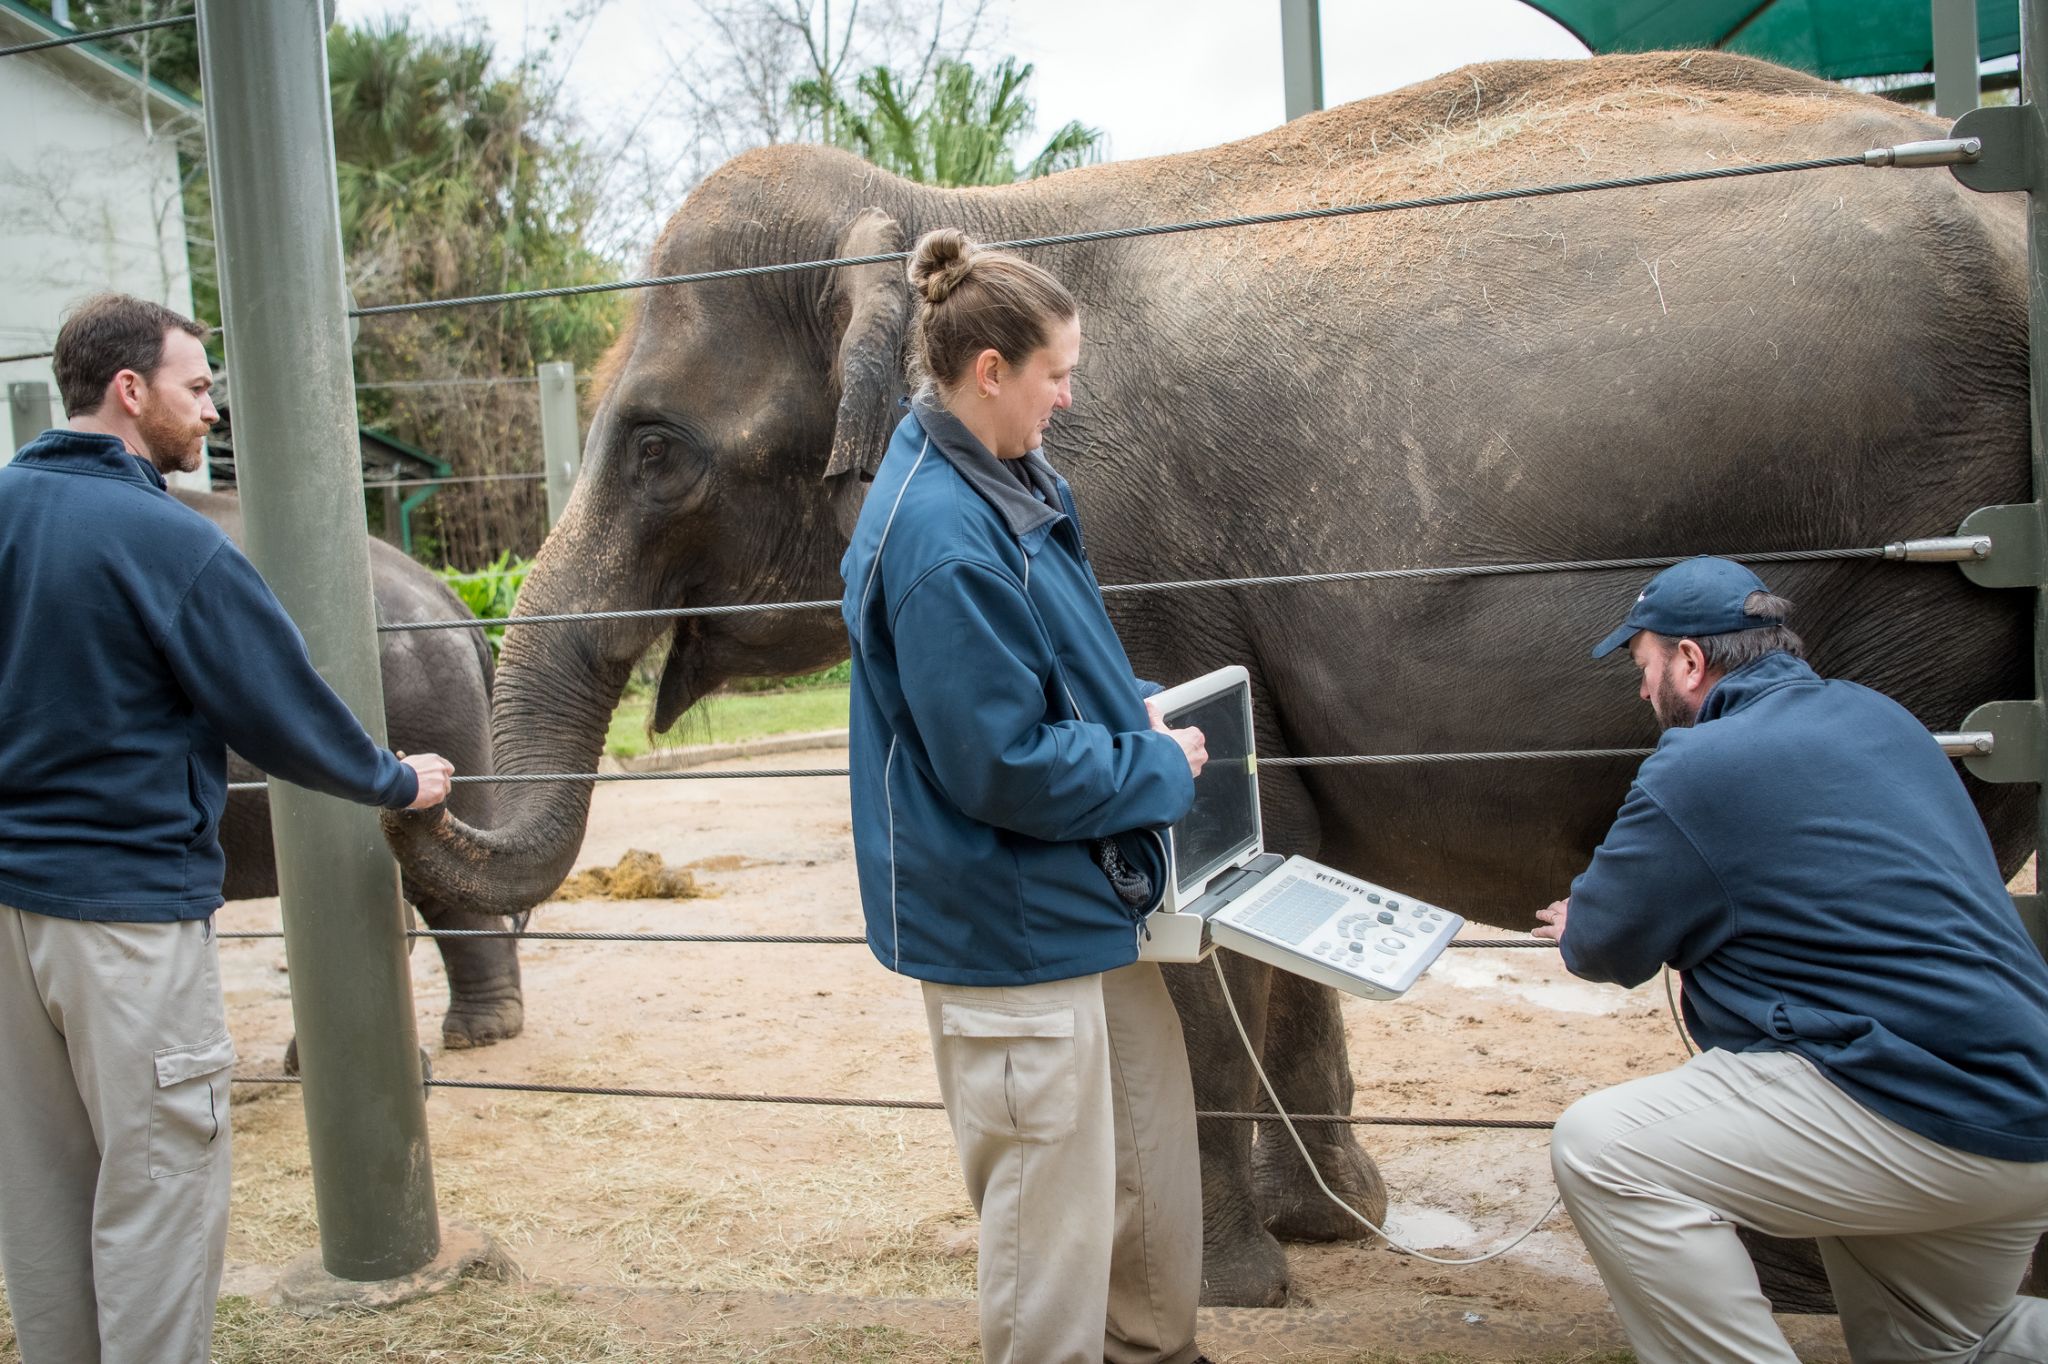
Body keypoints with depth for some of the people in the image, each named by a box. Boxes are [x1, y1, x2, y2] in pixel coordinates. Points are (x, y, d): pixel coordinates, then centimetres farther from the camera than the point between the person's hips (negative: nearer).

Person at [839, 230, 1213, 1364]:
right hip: (1012, 926, -10)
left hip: (1087, 893, 10)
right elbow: (1006, 767, -25)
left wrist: (1142, 707, 4)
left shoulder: (1006, 485, 5)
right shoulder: (939, 536, -26)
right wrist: (1160, 768, -13)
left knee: (1156, 1149, 24)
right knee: (1054, 1209, 5)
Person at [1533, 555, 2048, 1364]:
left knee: (1599, 1150, -14)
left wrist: (1576, 928, 22)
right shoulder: (1877, 717, 14)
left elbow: (1602, 947, -2)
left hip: (1916, 1113, -10)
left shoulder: (1697, 769, -12)